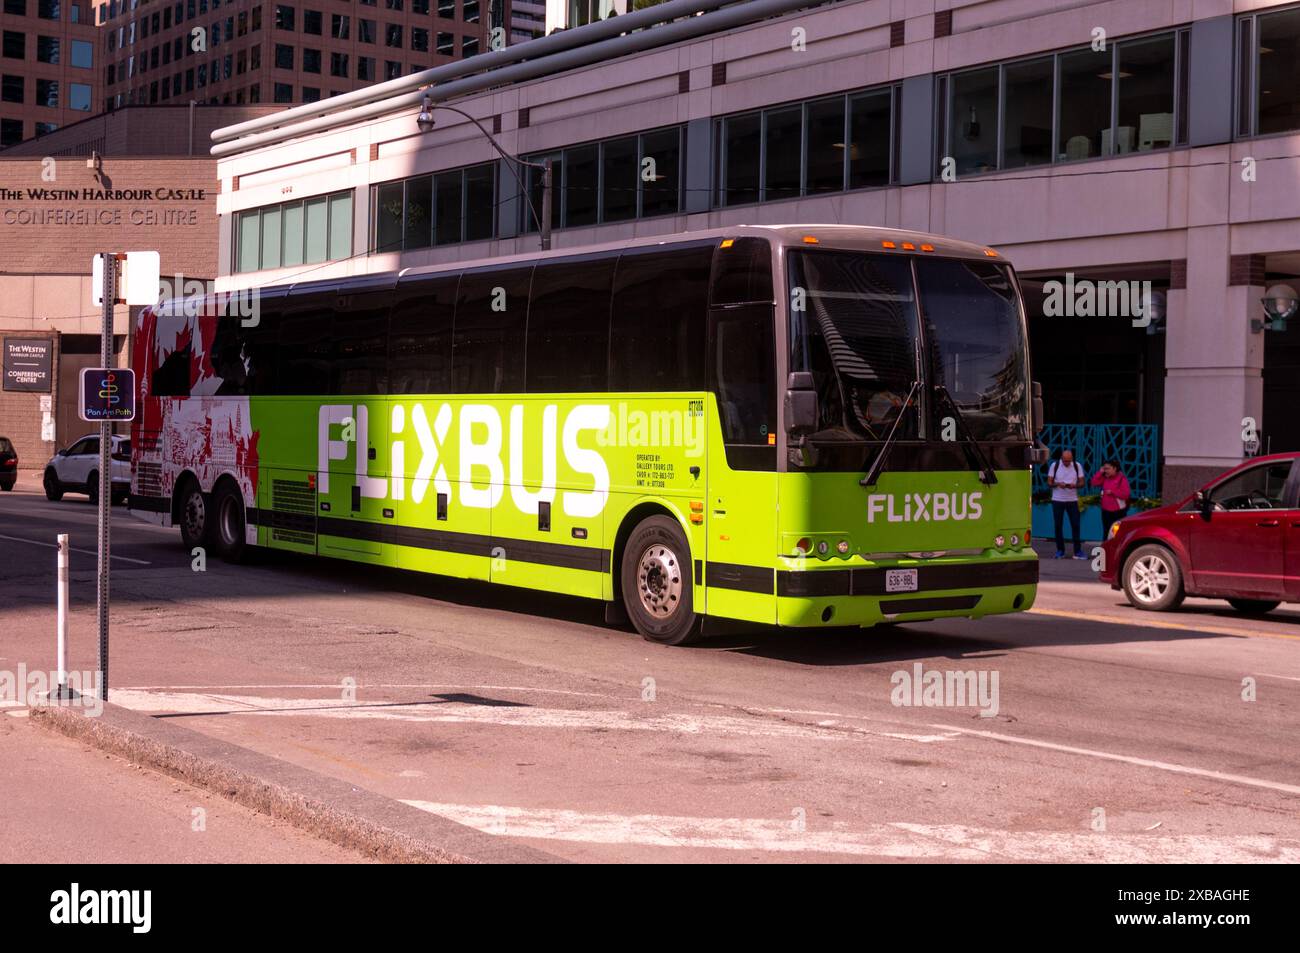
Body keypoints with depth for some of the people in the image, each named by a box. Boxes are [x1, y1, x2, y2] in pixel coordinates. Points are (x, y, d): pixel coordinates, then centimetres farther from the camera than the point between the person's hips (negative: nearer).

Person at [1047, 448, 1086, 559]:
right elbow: (1049, 482, -1)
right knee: (1058, 526, 3)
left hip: (1072, 500, 0)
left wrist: (1075, 485, -20)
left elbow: (1082, 482, 2)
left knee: (1075, 525, -3)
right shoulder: (1055, 466, -2)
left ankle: (1078, 551, 1)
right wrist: (1058, 484, -22)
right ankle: (1060, 551, 12)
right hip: (1057, 500, 0)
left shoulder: (1077, 466, 1)